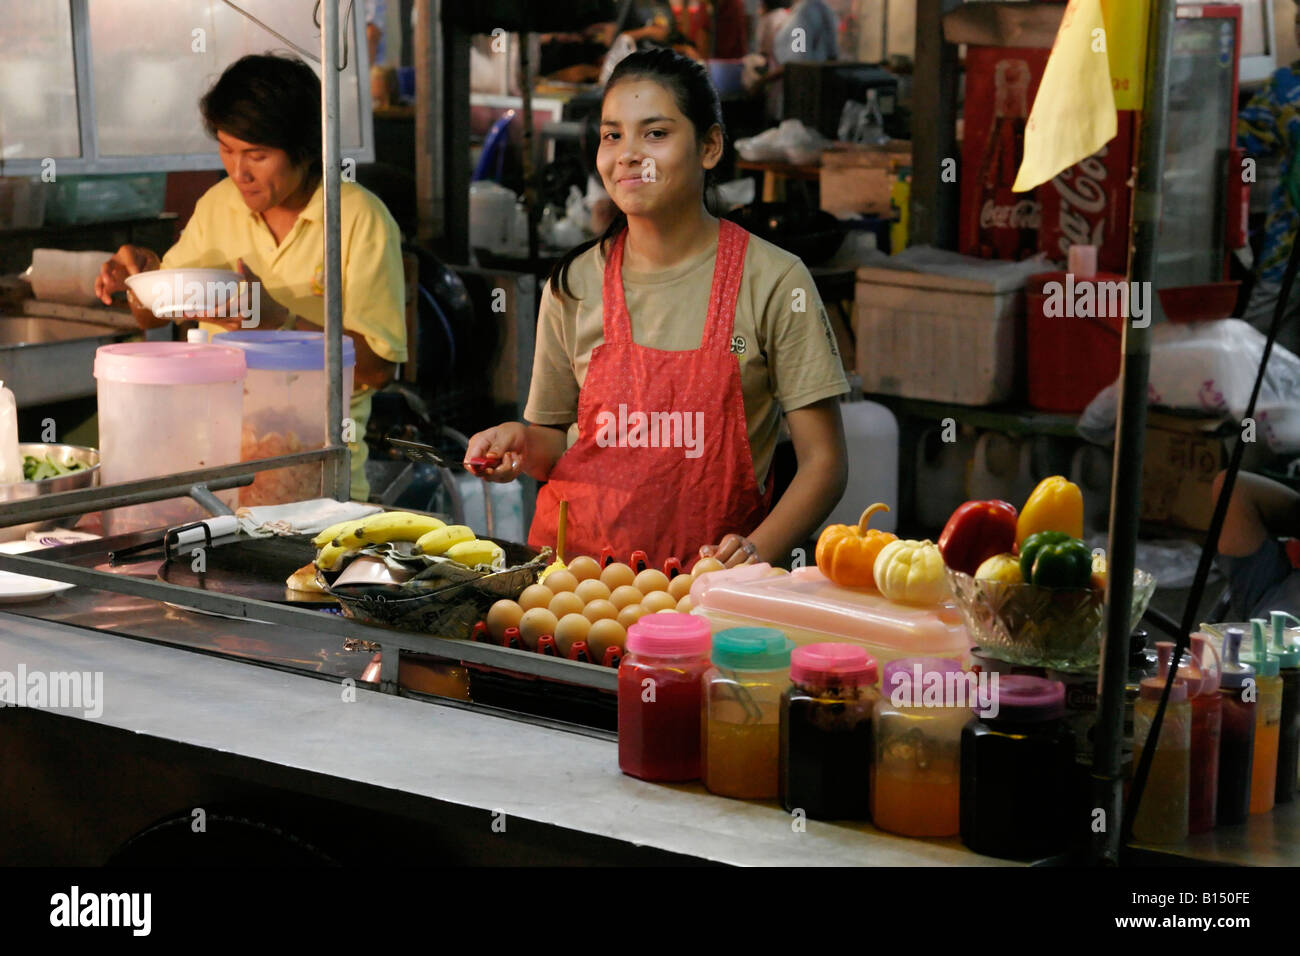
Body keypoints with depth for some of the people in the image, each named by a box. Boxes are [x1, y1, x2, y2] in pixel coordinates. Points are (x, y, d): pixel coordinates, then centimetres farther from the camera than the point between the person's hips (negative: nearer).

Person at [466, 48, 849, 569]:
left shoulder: (774, 282, -1)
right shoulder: (574, 285, 8)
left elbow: (822, 464, -1)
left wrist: (756, 551, -17)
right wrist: (521, 441, -5)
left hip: (709, 582, -2)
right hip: (575, 565, 2)